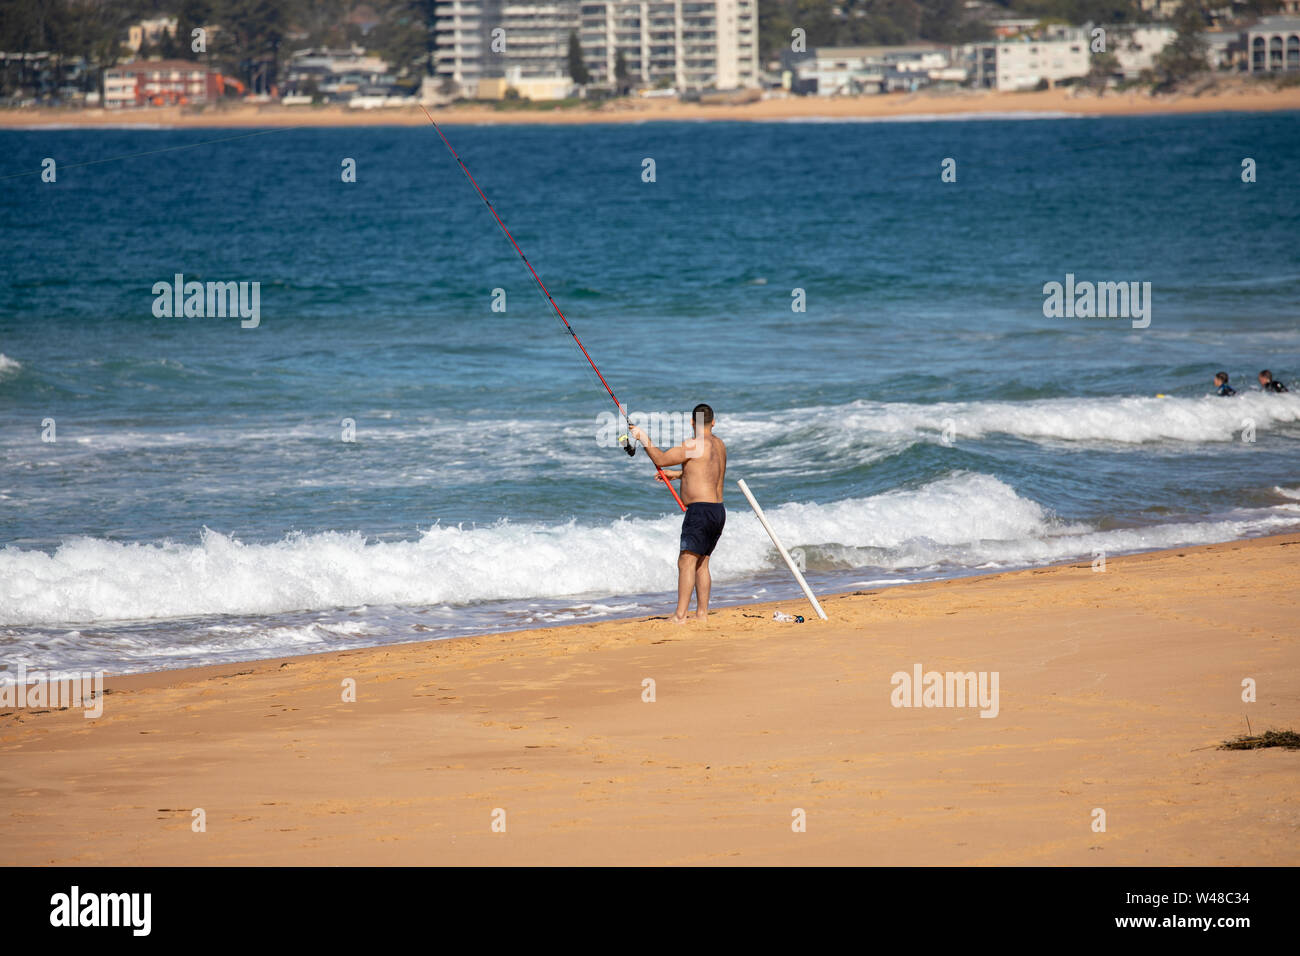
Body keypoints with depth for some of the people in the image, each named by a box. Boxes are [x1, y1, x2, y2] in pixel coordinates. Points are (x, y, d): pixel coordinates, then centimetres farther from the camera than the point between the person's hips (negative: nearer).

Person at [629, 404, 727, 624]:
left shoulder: (694, 444, -11)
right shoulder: (719, 445, 16)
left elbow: (660, 459, -8)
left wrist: (643, 438, 3)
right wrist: (679, 474, 32)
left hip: (700, 509, -9)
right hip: (718, 510, 9)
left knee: (686, 562, -12)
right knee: (701, 563, 16)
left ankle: (680, 616, -18)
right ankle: (702, 614, 16)